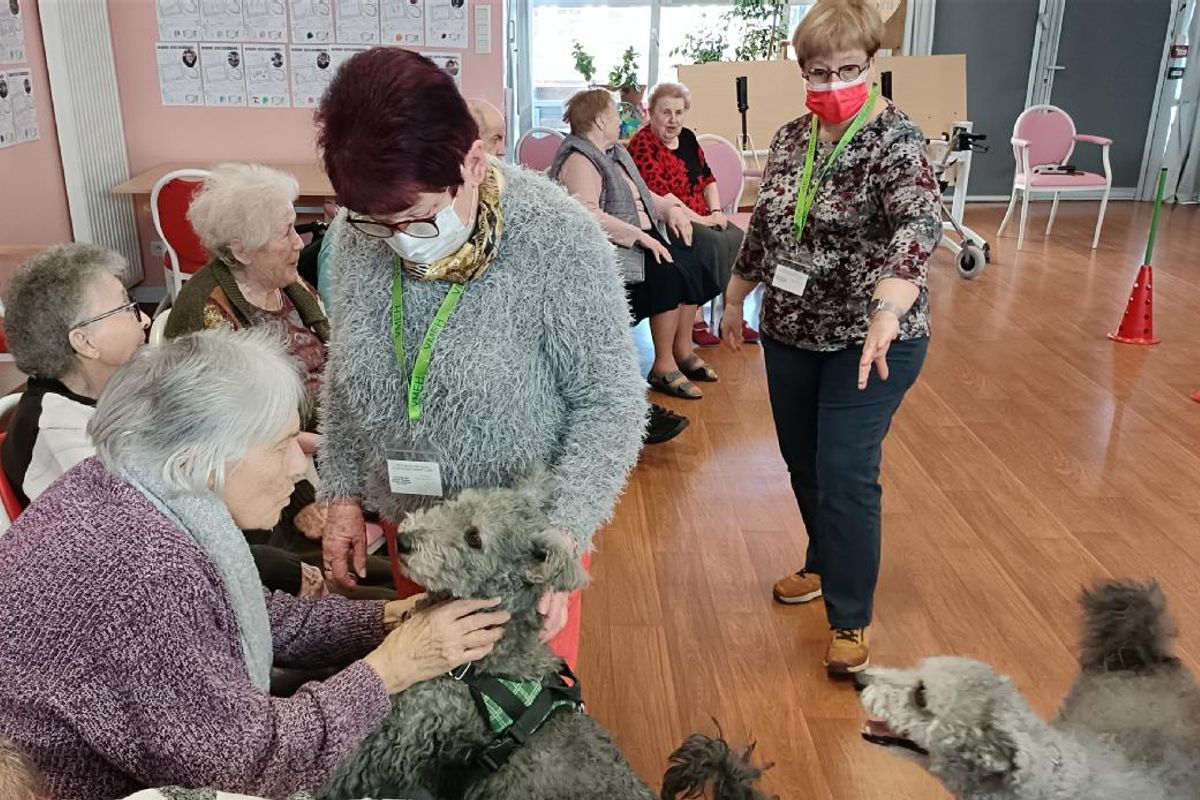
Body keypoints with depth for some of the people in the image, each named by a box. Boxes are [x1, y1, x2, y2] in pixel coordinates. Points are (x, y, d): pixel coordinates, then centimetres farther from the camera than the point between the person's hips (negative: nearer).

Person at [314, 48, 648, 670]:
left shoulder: (556, 239, -24)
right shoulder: (357, 232, -9)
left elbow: (610, 401, -18)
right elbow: (344, 374, 5)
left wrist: (560, 539, -24)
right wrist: (343, 493, 3)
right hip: (411, 524, 5)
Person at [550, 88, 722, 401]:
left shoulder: (615, 150, 18)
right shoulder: (579, 160, -13)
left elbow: (642, 194, 25)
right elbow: (588, 215, -26)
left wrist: (671, 210, 5)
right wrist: (640, 236, -26)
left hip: (644, 236, 9)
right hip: (613, 247, -9)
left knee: (690, 263, -9)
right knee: (668, 273, -26)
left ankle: (683, 350, 3)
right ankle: (664, 366, -16)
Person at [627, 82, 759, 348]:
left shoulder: (687, 137, 13)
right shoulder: (643, 144, -12)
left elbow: (707, 177, 18)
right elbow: (659, 195, -19)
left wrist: (716, 211, 0)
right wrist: (701, 220, -18)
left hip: (699, 217, 8)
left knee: (737, 238, -16)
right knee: (713, 243, -28)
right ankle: (696, 321, -20)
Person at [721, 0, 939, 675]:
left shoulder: (895, 140, -16)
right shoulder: (791, 138, 4)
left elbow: (920, 223, -34)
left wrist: (888, 309, -50)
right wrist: (736, 299, 19)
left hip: (867, 342, -6)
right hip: (791, 333, 6)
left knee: (846, 477, -5)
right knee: (803, 463, 17)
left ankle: (852, 619, 13)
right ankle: (825, 564, 41)